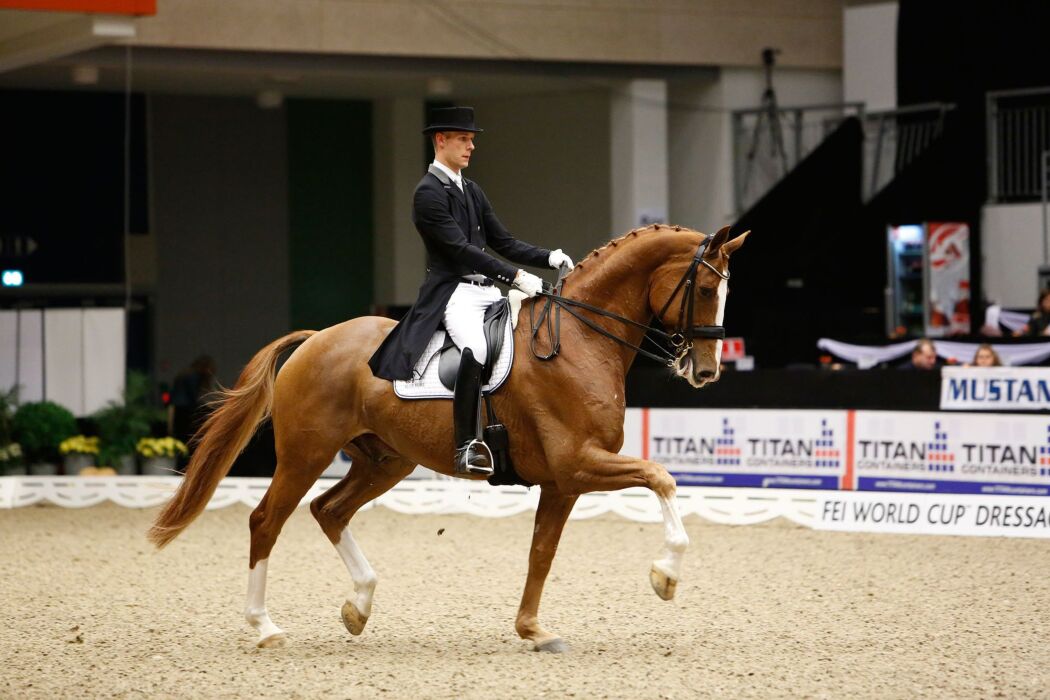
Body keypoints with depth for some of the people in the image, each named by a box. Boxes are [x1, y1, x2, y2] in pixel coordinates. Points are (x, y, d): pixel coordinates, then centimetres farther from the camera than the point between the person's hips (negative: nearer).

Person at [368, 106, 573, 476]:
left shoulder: (472, 191, 20)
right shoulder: (428, 193, -8)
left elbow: (503, 242, 19)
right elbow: (461, 249, -17)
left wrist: (549, 257, 2)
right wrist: (516, 277, -23)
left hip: (487, 290, 9)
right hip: (454, 291, -9)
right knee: (475, 348, -35)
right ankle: (468, 444, -33)